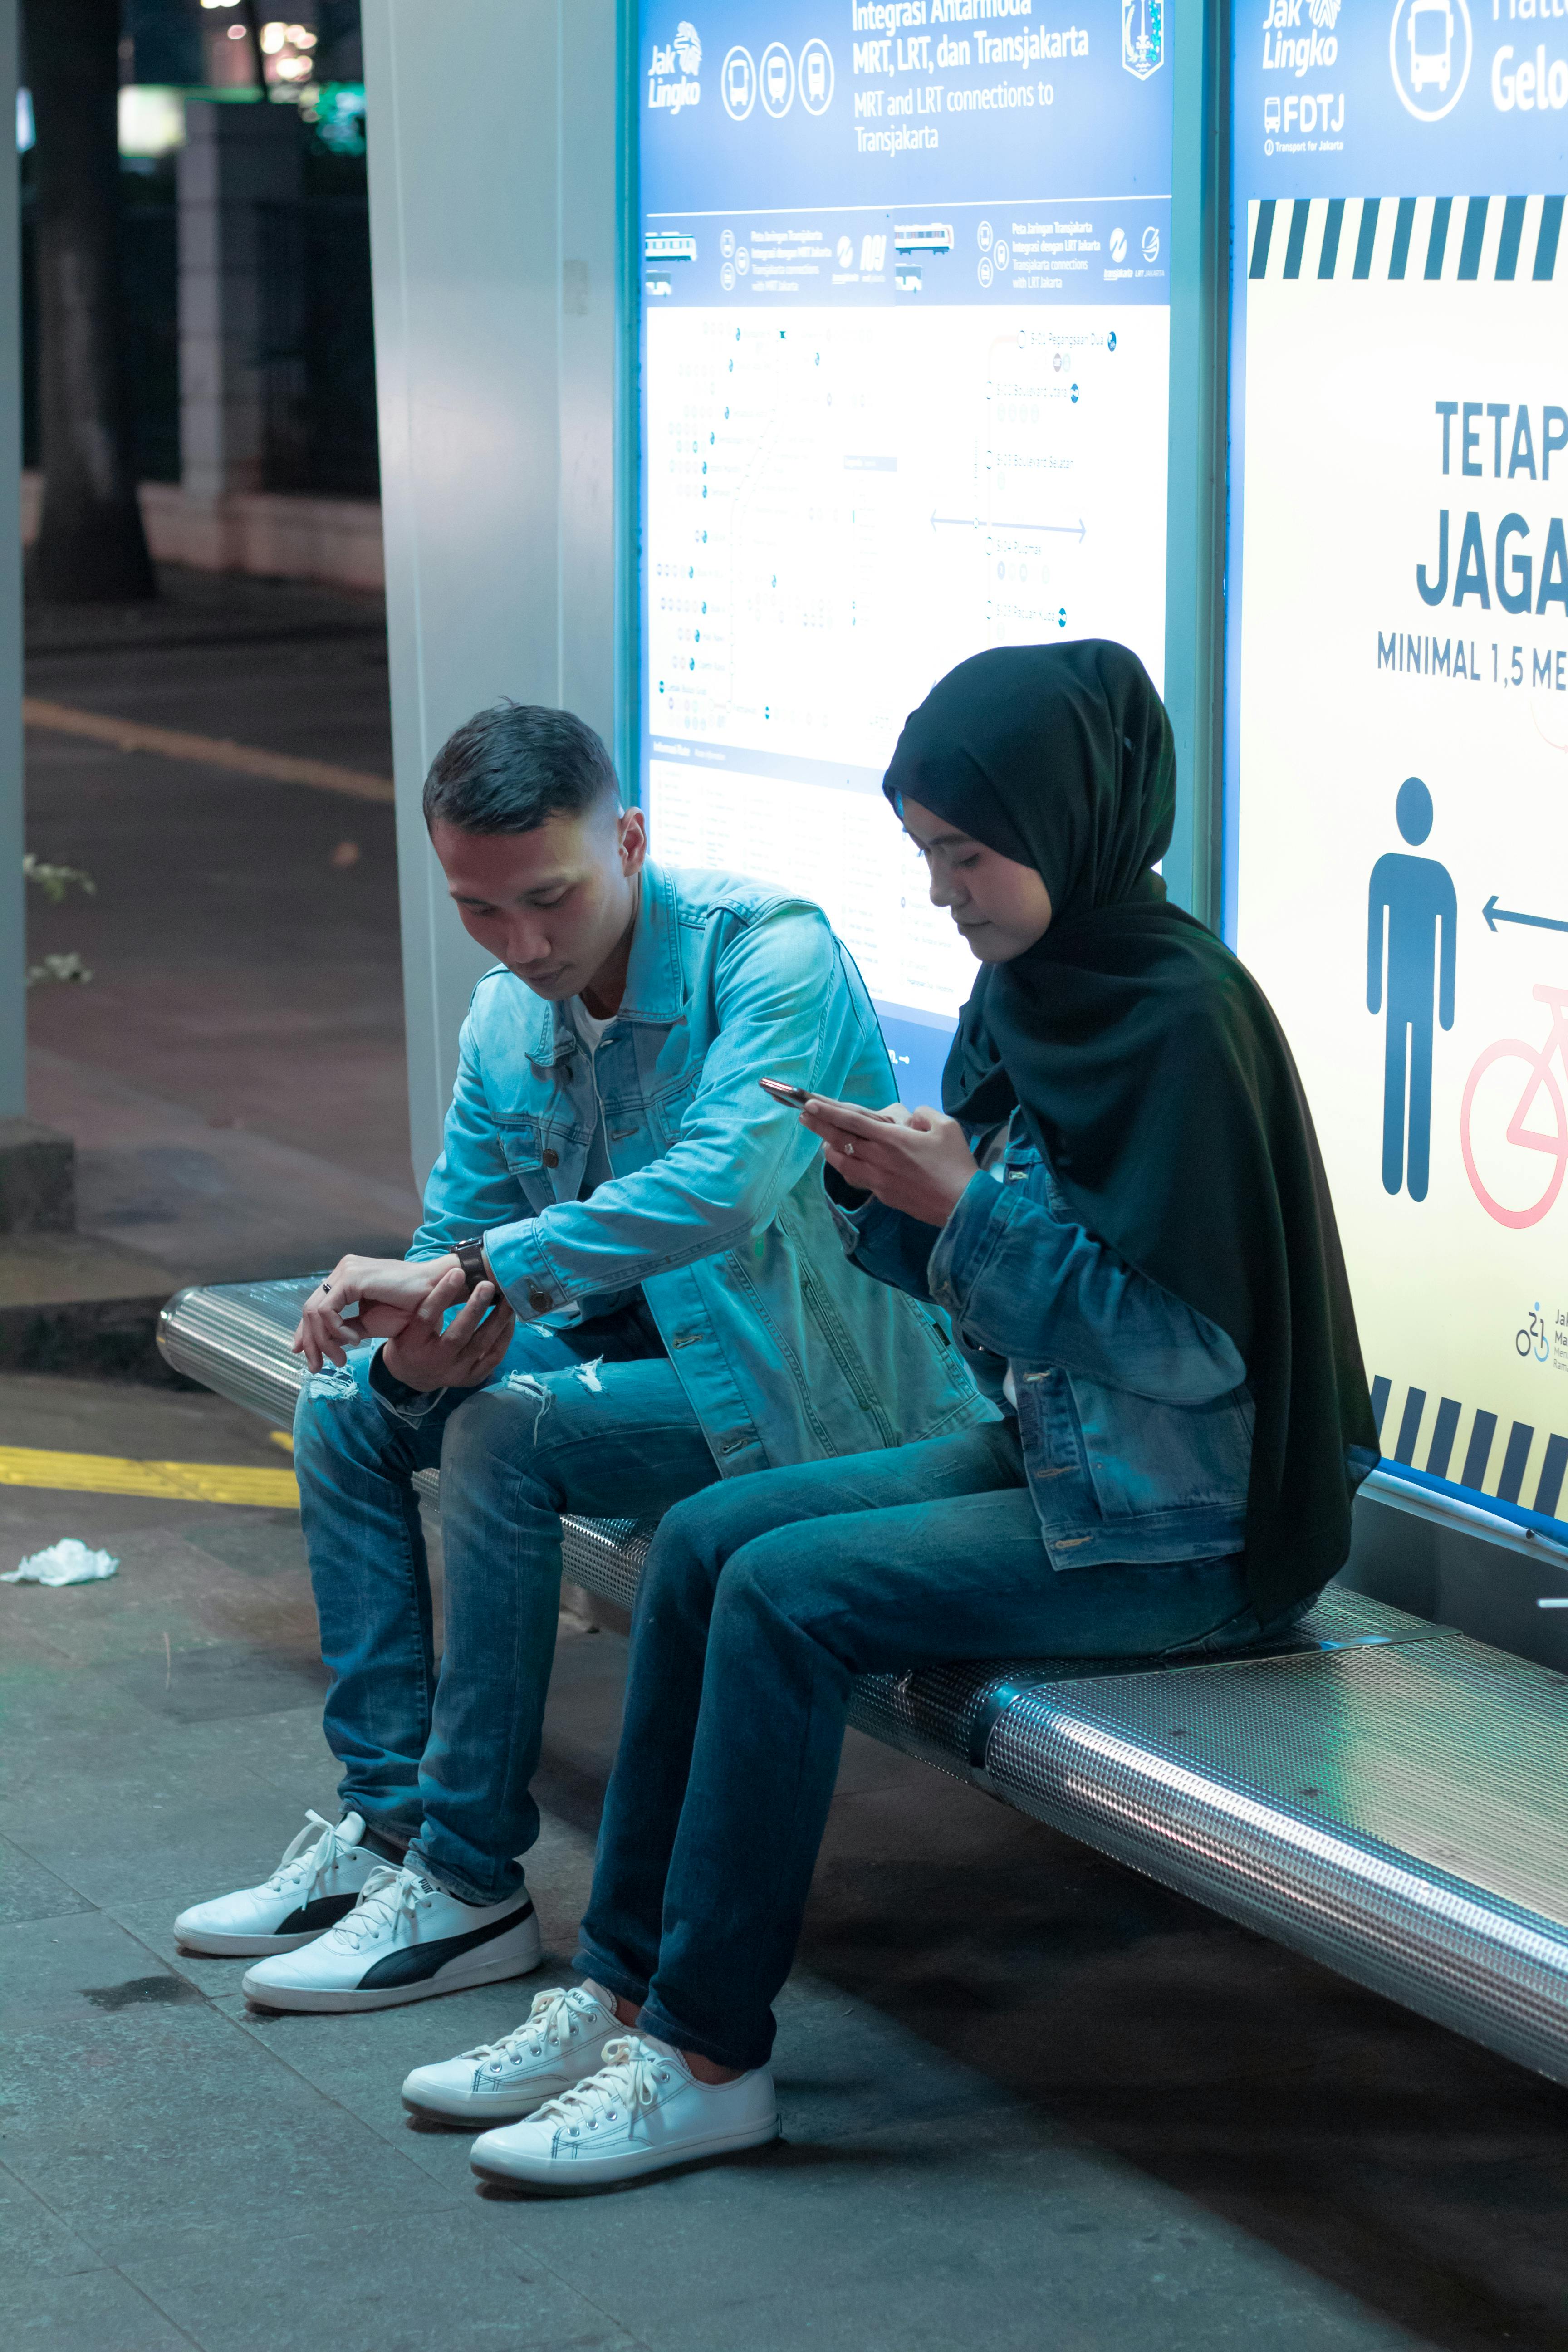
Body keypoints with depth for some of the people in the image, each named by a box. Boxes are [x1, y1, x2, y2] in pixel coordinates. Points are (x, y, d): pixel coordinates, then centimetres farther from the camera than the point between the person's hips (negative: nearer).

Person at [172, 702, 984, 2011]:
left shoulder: (771, 955, -22)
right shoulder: (509, 1021, 1)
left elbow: (722, 1187, -37)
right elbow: (458, 1245, 5)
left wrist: (474, 1277, -37)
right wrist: (424, 1338, -21)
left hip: (805, 1387, -8)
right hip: (637, 1345, 8)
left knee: (510, 1432, -27)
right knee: (351, 1398, -1)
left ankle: (469, 1887, -18)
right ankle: (388, 1821, 2)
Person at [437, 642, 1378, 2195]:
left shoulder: (1181, 1017, -20)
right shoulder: (1022, 989, 7)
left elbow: (1190, 1343, -23)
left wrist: (971, 1210, -22)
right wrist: (891, 1193, -6)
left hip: (1184, 1526, -9)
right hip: (1049, 1458, 9)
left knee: (787, 1592, -20)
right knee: (702, 1539, -1)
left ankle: (708, 2055, -11)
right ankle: (624, 1988, 3)